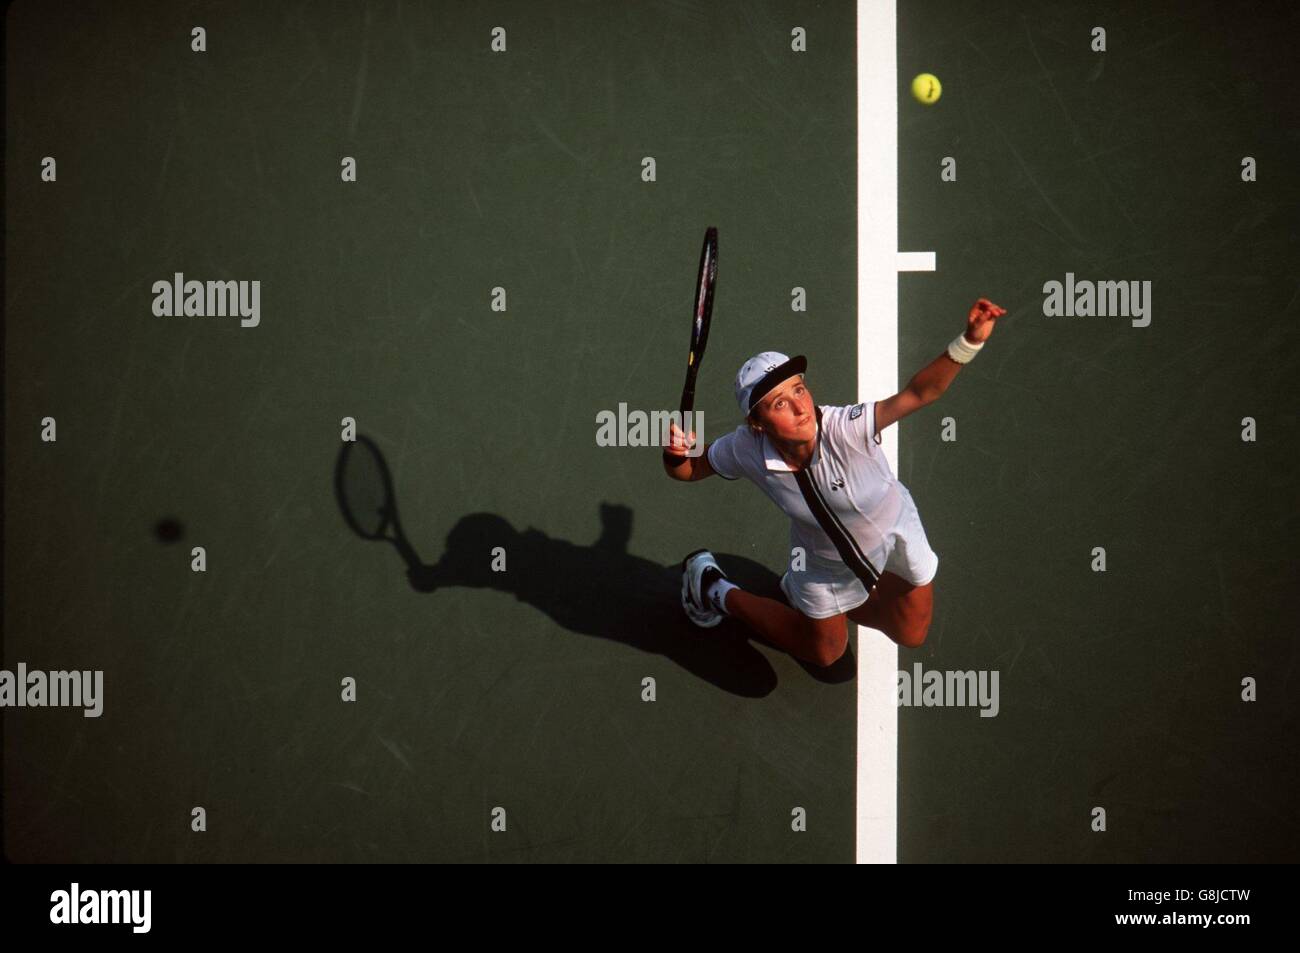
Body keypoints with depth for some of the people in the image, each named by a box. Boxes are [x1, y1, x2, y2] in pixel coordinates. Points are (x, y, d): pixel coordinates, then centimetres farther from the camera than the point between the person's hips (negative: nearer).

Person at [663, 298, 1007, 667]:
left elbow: (919, 393, -56)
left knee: (911, 635, 22)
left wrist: (968, 342, -71)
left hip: (896, 534, 0)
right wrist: (674, 455, -38)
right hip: (825, 561, 0)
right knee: (824, 653, 22)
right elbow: (688, 470, -14)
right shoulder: (746, 449, -33)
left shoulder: (844, 429, -44)